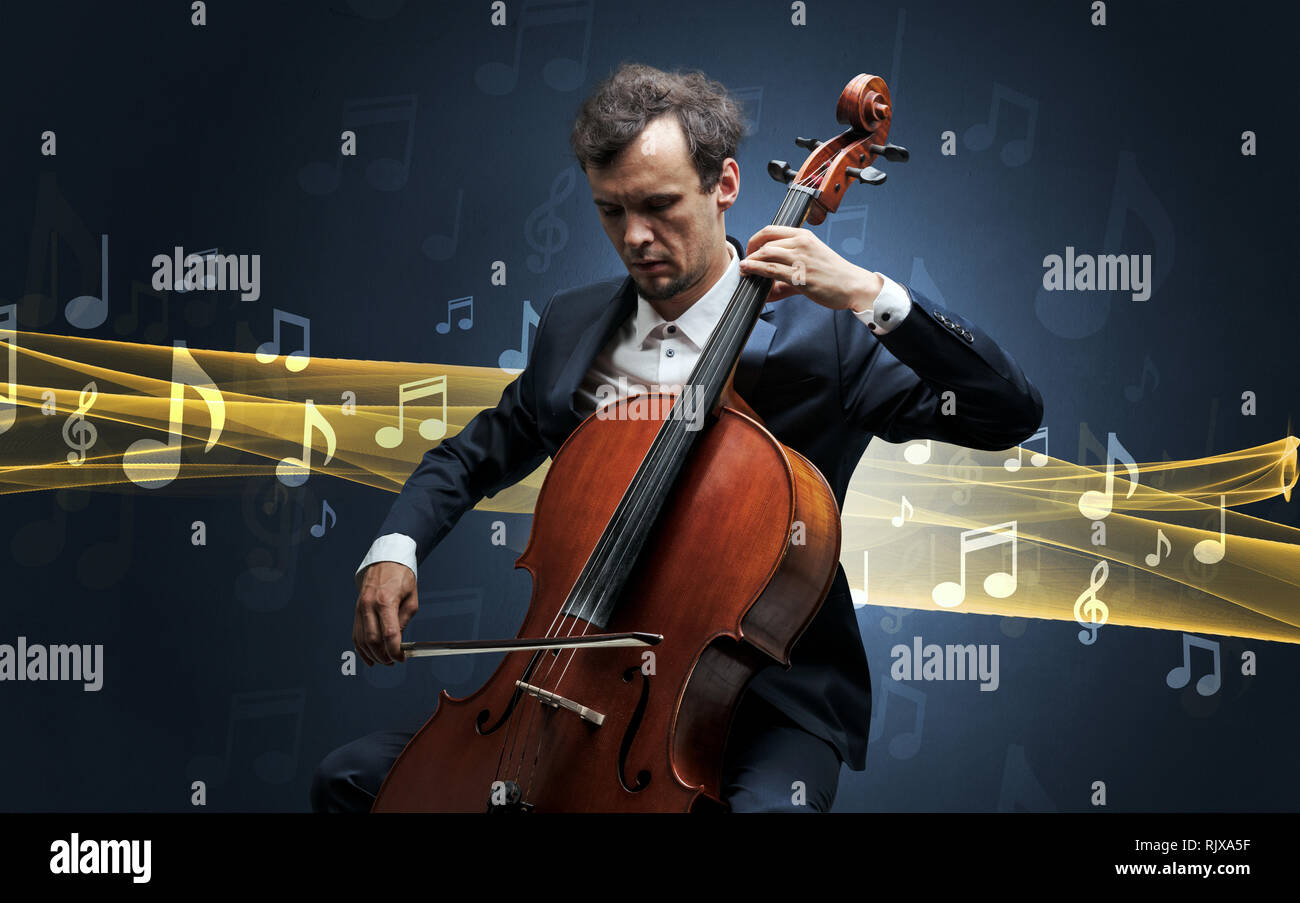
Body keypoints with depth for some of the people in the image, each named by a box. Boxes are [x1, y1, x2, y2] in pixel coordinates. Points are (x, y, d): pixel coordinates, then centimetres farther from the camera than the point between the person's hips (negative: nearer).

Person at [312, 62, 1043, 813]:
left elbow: (1011, 414, -14)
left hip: (764, 694, -5)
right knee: (352, 779, -5)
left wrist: (872, 295, -24)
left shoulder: (823, 334, -6)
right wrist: (394, 549, 2)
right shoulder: (572, 325, 9)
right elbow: (474, 457, 22)